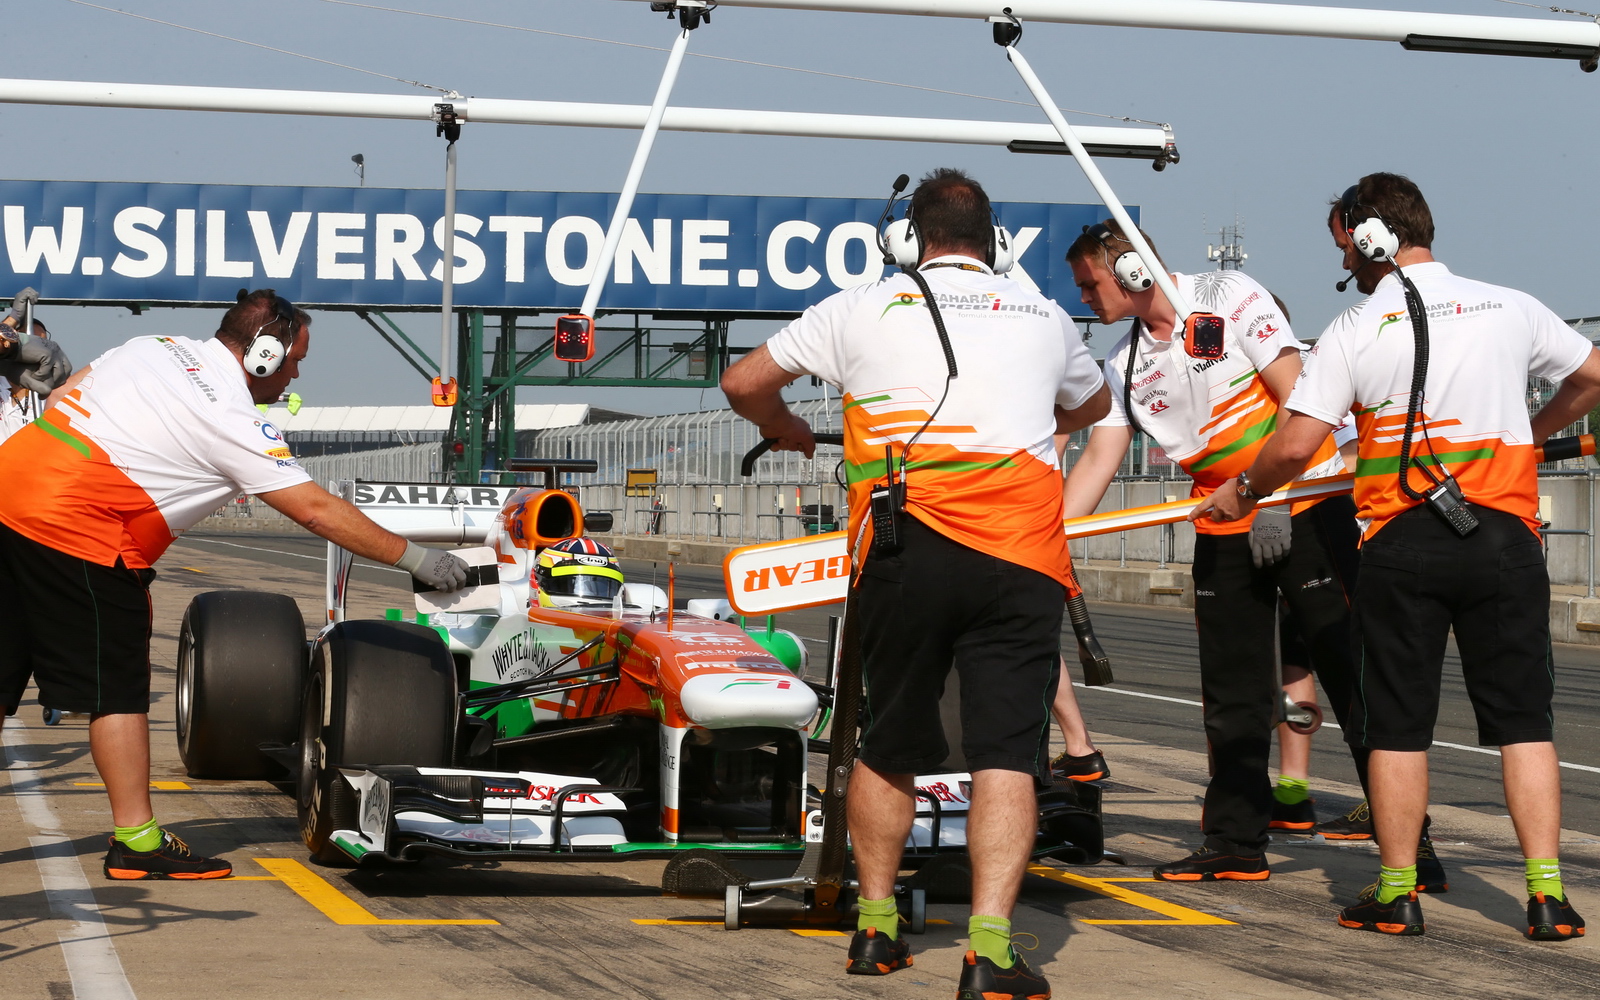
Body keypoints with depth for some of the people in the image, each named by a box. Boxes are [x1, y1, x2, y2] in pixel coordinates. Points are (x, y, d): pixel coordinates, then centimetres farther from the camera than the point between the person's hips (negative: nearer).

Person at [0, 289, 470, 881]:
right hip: (75, 534, -8)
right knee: (118, 687, 1)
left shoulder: (153, 347, 13)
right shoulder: (233, 421, -9)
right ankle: (137, 842, 4)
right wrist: (414, 558, -2)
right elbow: (318, 513, -8)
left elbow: (61, 397, 19)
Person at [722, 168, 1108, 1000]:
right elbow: (1092, 406, 42)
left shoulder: (863, 309, 13)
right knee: (1006, 752, -2)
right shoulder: (1044, 317, 20)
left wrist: (793, 435, 41)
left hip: (905, 549, 0)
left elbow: (743, 384, 21)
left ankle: (875, 928, 25)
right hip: (1022, 555, 0)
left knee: (889, 745, 16)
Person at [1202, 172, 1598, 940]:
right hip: (1503, 533, 2)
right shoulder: (1510, 308, 5)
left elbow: (1295, 445, -9)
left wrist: (1241, 491, 10)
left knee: (1398, 725, 7)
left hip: (1401, 543, -2)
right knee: (1523, 720, 6)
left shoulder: (1354, 331, -4)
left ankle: (1397, 894, 12)